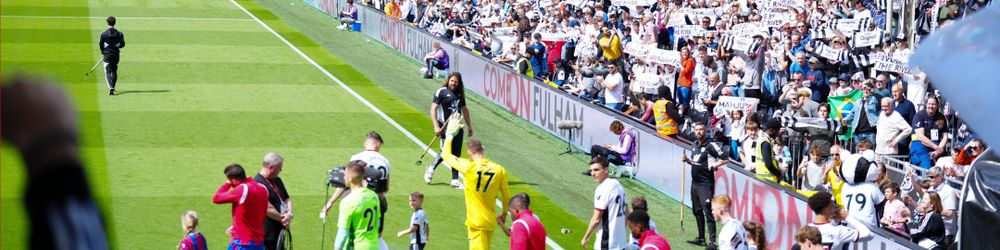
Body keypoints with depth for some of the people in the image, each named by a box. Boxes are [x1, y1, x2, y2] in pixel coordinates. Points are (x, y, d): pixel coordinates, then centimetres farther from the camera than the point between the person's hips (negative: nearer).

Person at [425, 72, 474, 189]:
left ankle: (455, 180, 9)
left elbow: (464, 109, 25)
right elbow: (433, 109, -8)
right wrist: (436, 126, -15)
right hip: (445, 126, -6)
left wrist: (469, 126, 23)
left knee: (456, 154, 4)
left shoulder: (460, 94, 13)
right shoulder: (441, 92, -5)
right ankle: (431, 168, 17)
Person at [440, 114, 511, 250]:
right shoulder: (499, 170, -4)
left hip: (476, 222, -5)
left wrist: (450, 134, 12)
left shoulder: (468, 167, -13)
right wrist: (504, 214, 22)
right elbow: (506, 195, 5)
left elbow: (446, 155, 1)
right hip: (491, 221, 5)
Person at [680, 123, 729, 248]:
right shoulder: (695, 144, 12)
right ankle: (701, 238, 25)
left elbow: (725, 159, -15)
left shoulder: (711, 145, -13)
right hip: (695, 182, 9)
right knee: (697, 211, 15)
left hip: (705, 184, -9)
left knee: (708, 212, -11)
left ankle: (712, 241, -12)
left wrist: (712, 167, -13)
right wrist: (687, 160, 6)